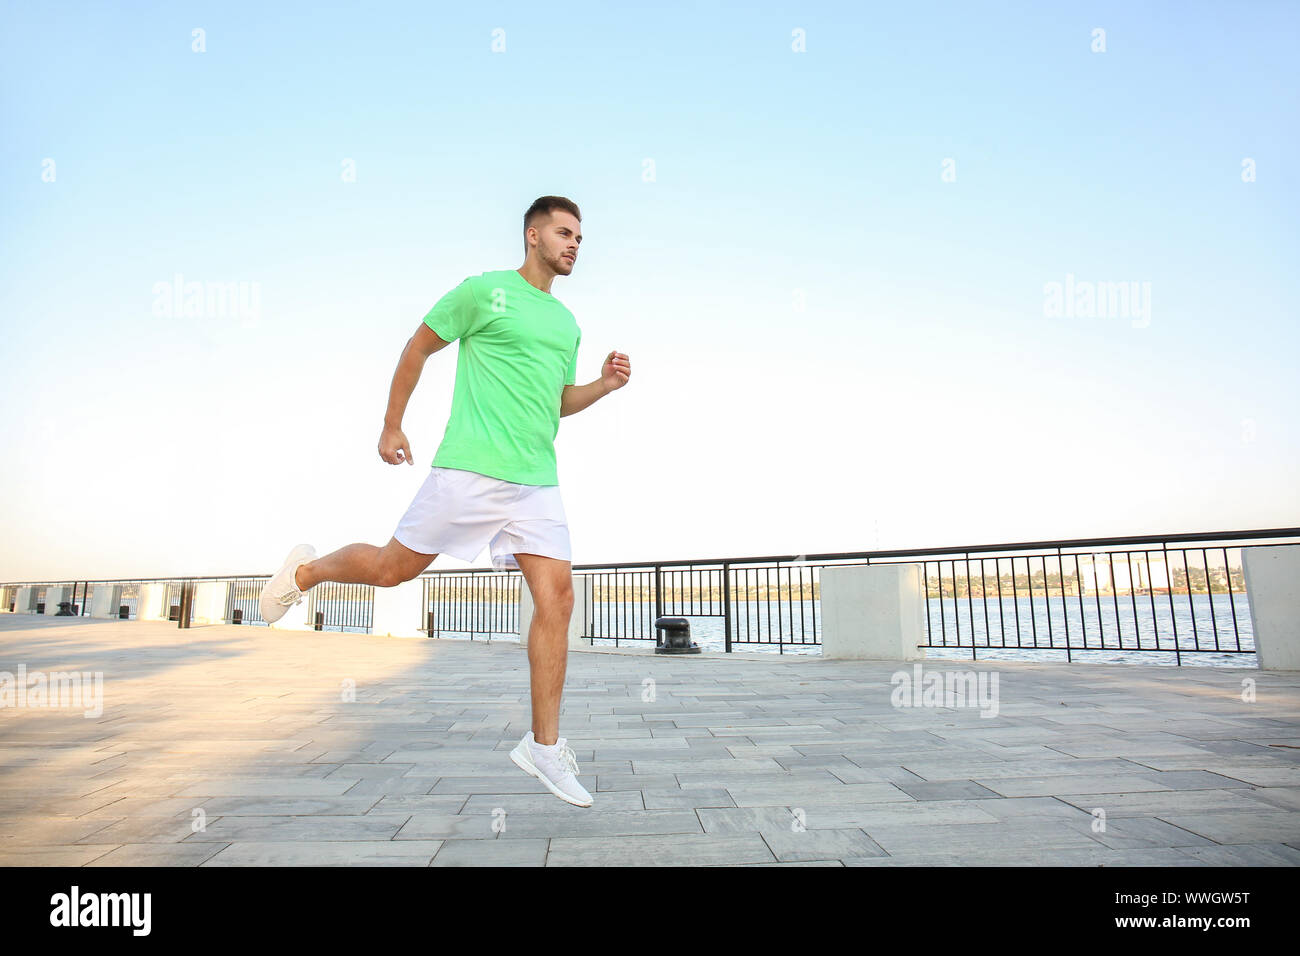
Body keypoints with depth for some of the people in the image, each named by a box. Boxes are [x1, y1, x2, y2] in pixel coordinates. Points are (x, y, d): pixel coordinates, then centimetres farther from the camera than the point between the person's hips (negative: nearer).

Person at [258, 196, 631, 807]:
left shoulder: (567, 324, 20)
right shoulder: (483, 291, 2)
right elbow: (417, 348, 8)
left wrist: (604, 384, 9)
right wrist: (391, 427, 7)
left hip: (538, 482, 5)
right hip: (470, 472, -5)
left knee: (556, 600, -5)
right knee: (394, 568, 4)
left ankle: (543, 745, 6)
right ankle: (305, 571, 38)